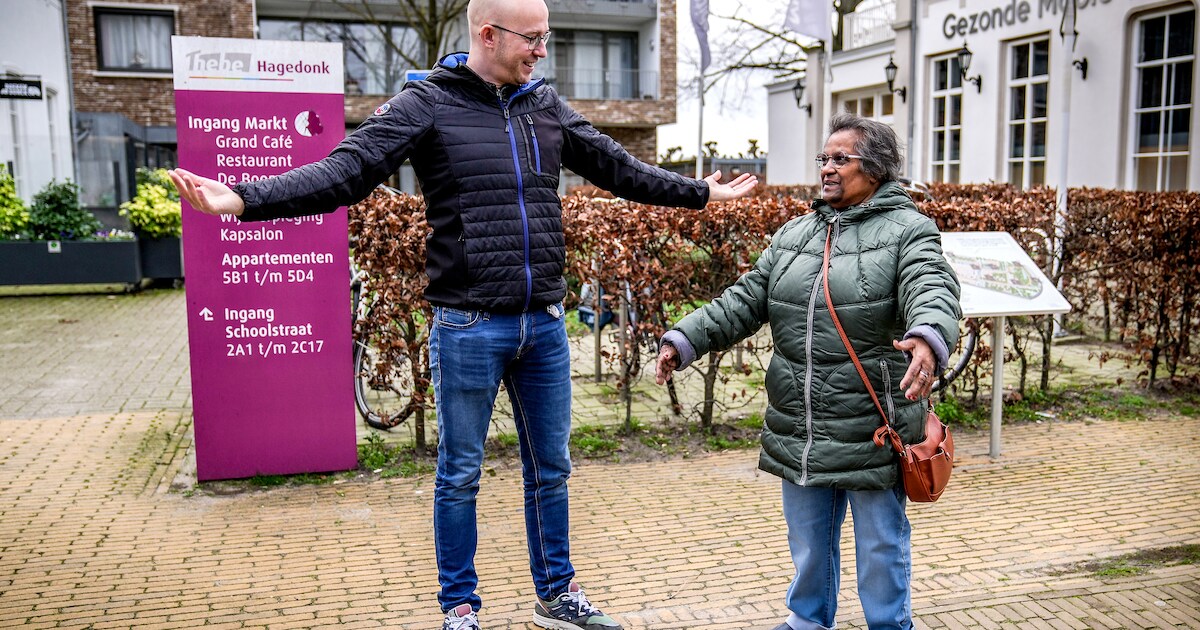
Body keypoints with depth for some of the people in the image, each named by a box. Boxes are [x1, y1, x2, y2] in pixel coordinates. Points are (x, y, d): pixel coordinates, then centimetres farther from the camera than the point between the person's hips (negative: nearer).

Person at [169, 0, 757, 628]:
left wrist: (701, 191, 26)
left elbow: (619, 168, 19)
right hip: (468, 329, -5)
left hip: (545, 326, 5)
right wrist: (245, 198, -29)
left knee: (550, 469, 16)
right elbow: (345, 170, -15)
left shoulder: (547, 105, 10)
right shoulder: (427, 103, -6)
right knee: (460, 475, 10)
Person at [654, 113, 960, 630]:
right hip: (800, 433, 6)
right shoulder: (793, 234, 12)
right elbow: (743, 302, 8)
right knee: (808, 541, 21)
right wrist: (683, 340, -4)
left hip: (872, 433, -5)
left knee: (881, 546, 11)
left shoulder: (908, 231, -6)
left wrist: (927, 339, -47)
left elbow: (933, 293, -24)